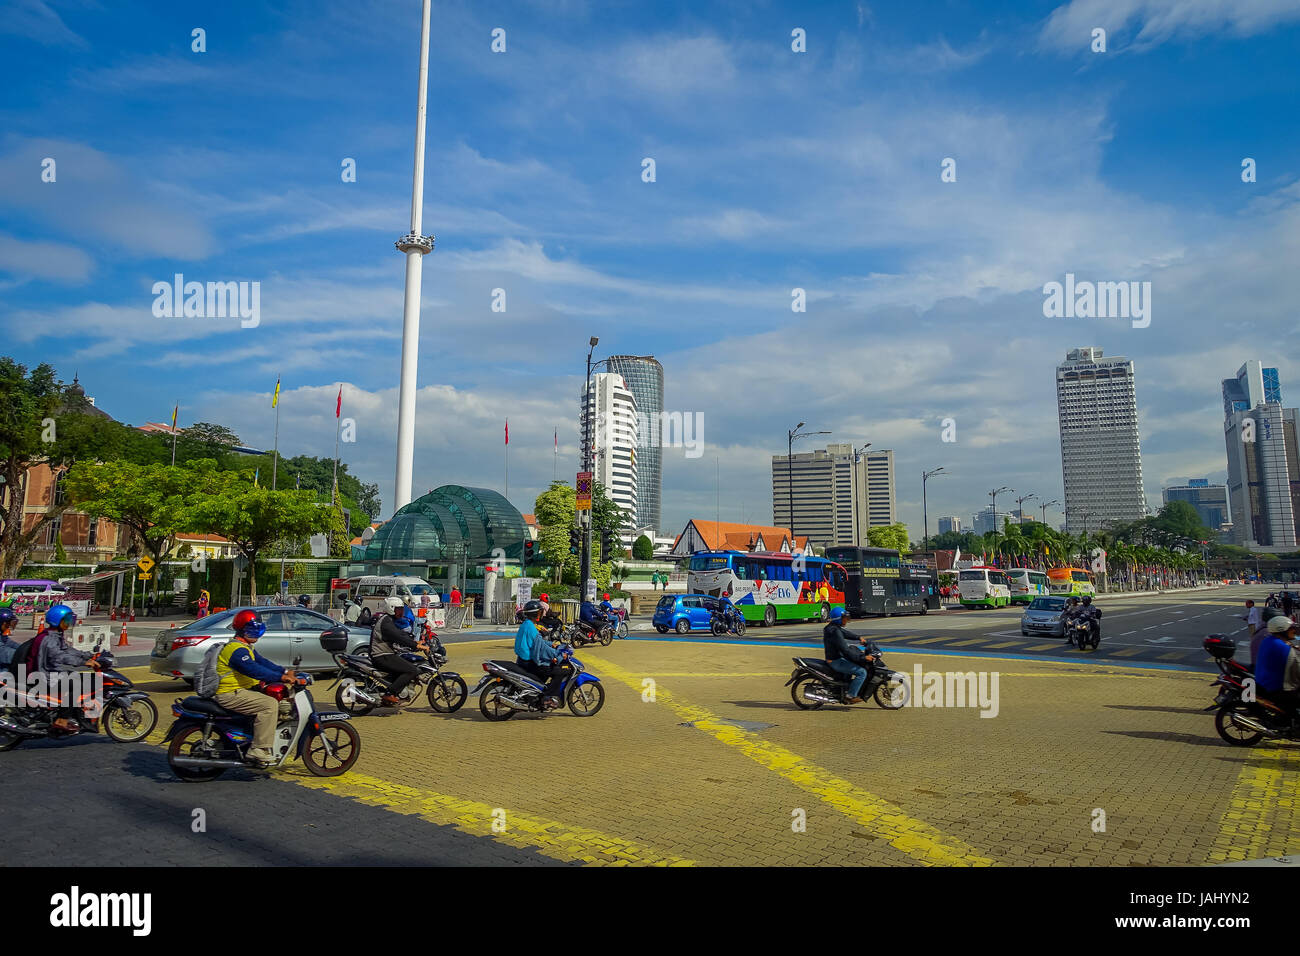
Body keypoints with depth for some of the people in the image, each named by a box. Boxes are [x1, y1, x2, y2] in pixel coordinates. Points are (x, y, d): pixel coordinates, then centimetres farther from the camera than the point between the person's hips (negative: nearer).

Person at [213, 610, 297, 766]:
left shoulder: (247, 648, 17)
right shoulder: (237, 649, -18)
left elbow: (262, 662, 13)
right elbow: (253, 670, -30)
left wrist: (285, 671, 0)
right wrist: (281, 677, -34)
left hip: (241, 691, 11)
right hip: (230, 695, -11)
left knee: (276, 699, 12)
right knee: (270, 704, -24)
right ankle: (259, 750, -24)